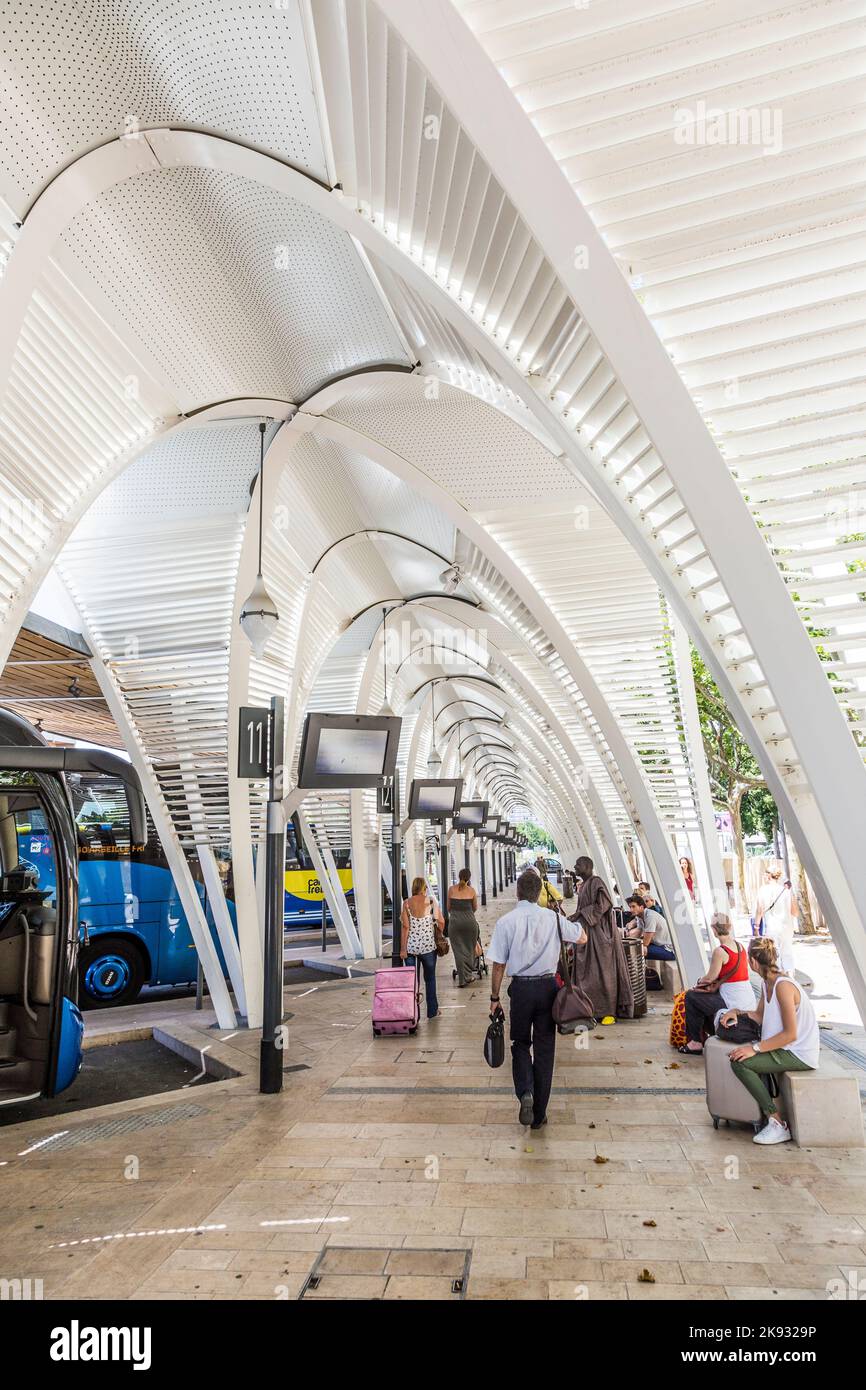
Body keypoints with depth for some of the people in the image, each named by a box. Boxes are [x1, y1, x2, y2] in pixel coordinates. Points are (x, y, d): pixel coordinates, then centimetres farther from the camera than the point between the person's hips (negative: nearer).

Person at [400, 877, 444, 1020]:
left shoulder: (407, 903, -3)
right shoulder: (431, 901, -2)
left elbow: (405, 927, -6)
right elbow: (441, 922, -3)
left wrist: (403, 949, -4)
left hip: (410, 945, 0)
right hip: (428, 945, 0)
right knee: (430, 978, 15)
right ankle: (432, 1011, 20)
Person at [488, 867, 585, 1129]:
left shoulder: (506, 921, -8)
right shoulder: (553, 918, -3)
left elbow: (498, 965, -6)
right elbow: (582, 938, 11)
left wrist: (495, 998, 3)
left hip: (521, 989, -1)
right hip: (548, 986, 2)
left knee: (521, 1043, 17)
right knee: (544, 1048, 11)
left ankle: (525, 1093, -8)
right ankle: (539, 1114, 18)